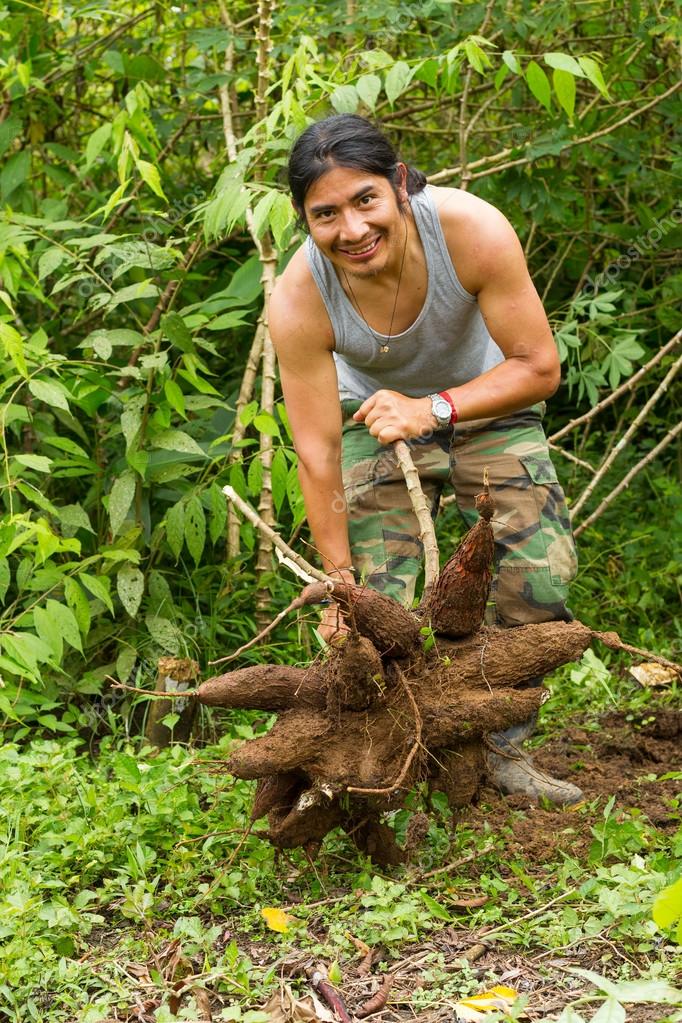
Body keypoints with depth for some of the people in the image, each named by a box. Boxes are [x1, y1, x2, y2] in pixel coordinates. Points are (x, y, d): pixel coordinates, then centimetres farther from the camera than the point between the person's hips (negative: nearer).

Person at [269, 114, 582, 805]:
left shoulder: (472, 230, -35)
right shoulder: (298, 300, -32)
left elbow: (540, 367, -27)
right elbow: (317, 455, -25)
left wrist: (436, 408, -41)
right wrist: (339, 581, -19)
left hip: (487, 403, 1)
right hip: (377, 413, 0)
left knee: (540, 578, -9)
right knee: (373, 600, -11)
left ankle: (502, 749, 9)